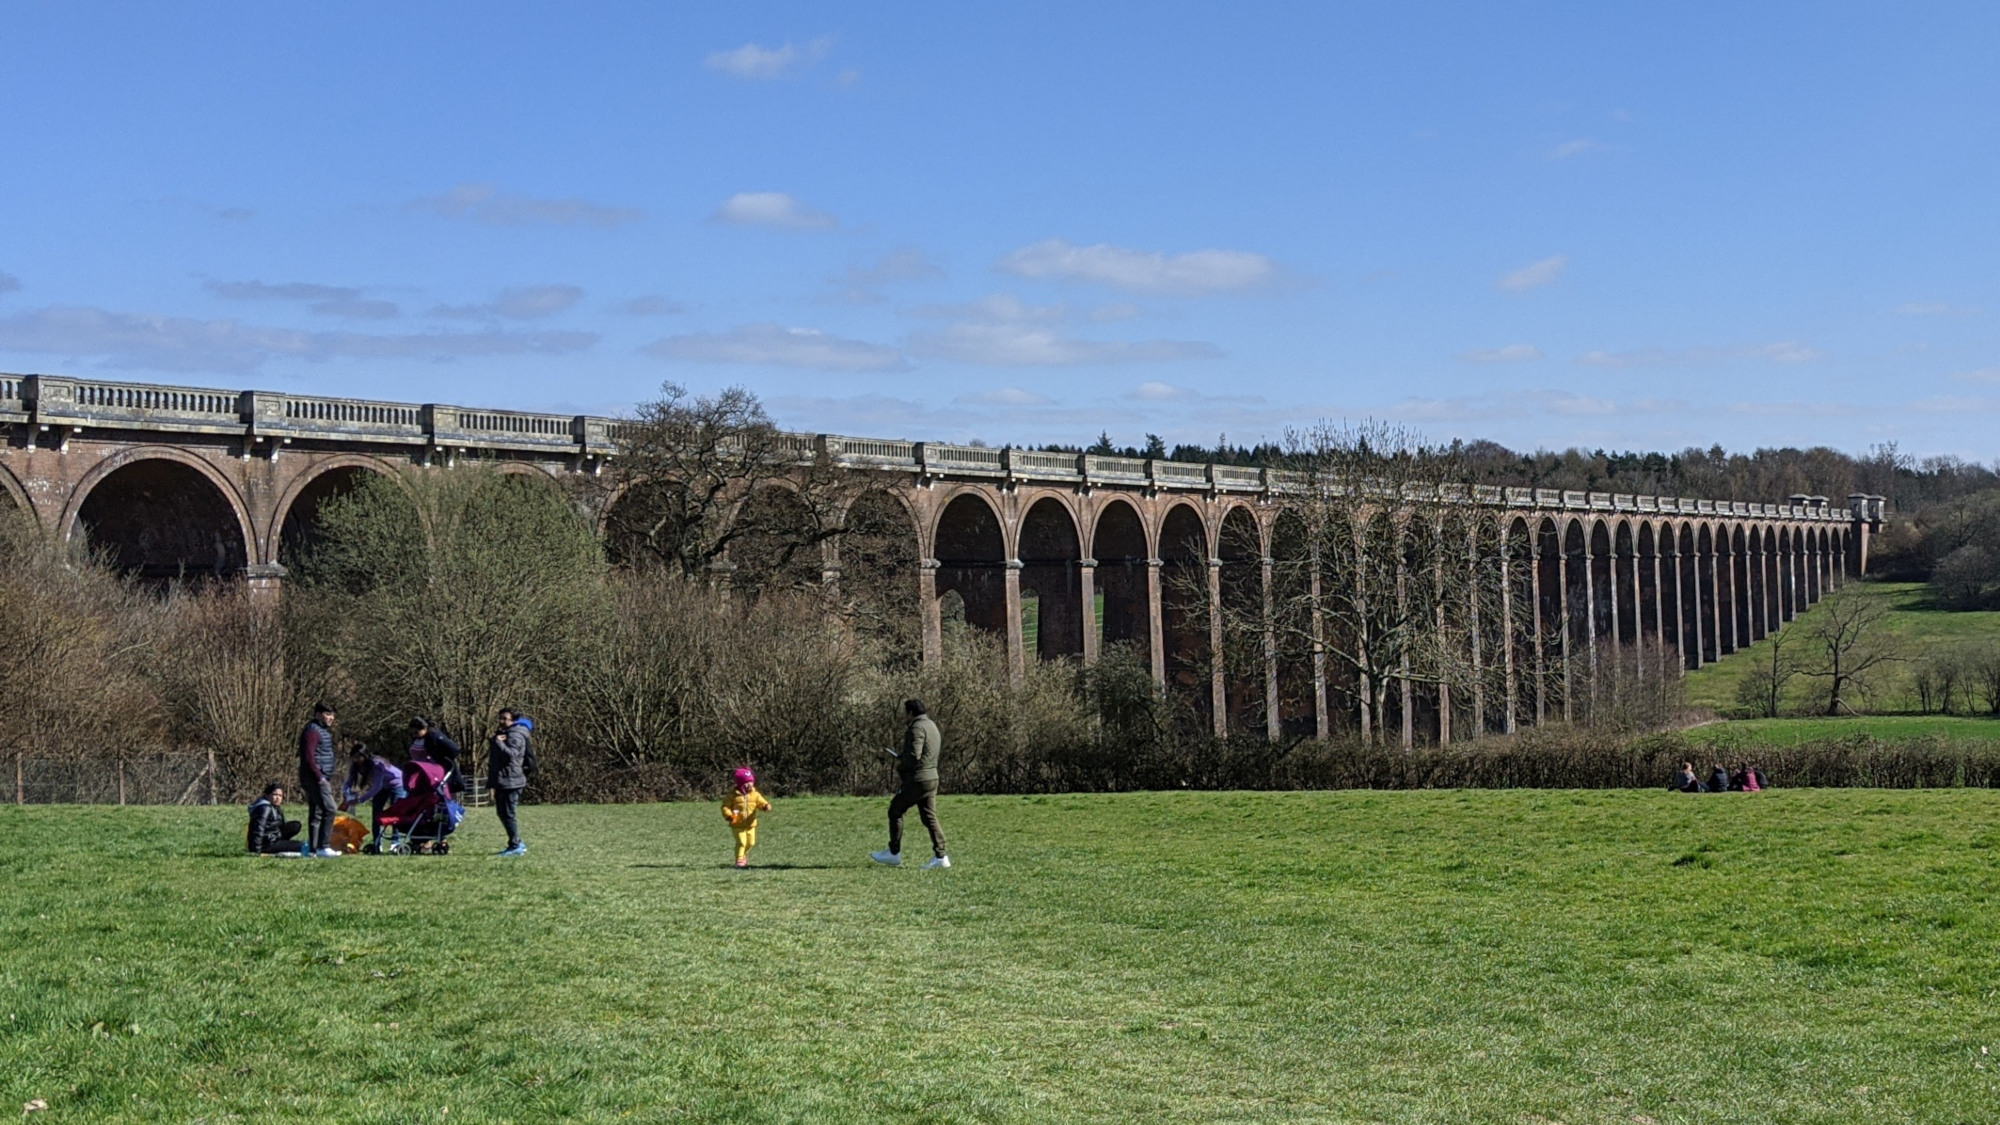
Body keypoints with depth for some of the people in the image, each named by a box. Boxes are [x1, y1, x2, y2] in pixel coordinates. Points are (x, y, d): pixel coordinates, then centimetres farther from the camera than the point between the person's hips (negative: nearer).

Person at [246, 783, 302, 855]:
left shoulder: (275, 807, 9)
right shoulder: (265, 808, -23)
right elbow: (258, 830, -29)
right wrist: (256, 851, -31)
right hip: (266, 845, -10)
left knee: (296, 825, 12)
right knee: (299, 846, -6)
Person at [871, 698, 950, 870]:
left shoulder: (917, 728, -14)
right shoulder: (931, 725, 17)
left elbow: (913, 756, -24)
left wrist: (899, 768, -6)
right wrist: (897, 756, 23)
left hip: (917, 780, -9)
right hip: (931, 778, 9)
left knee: (895, 811, 4)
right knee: (929, 817, 6)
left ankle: (894, 854, 9)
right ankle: (940, 856, -3)